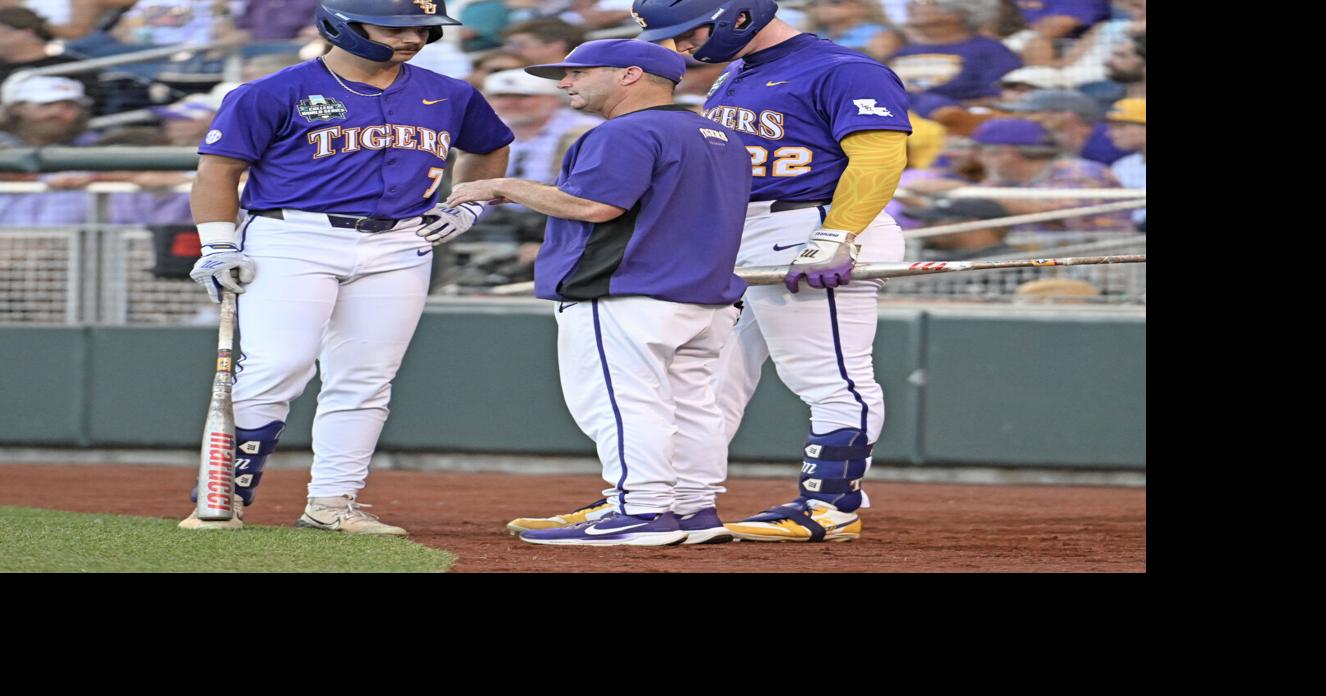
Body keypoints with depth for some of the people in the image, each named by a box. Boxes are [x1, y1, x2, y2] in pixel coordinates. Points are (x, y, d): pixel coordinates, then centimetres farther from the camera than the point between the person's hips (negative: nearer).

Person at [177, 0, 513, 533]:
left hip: (398, 252, 5)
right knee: (274, 371, -15)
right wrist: (218, 247, -9)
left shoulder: (449, 98, 12)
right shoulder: (278, 93, -2)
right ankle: (222, 500, -9)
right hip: (293, 243, -5)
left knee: (364, 383, 3)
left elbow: (490, 147, 31)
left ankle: (332, 504, 10)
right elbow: (218, 167, -1)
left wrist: (468, 207, 16)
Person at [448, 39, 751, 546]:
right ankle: (696, 512, 15)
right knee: (689, 404, 13)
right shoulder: (720, 138, 19)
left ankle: (642, 514, -15)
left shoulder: (627, 134, -13)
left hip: (622, 297, -10)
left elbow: (592, 205, -22)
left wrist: (506, 188, -9)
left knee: (620, 402, -10)